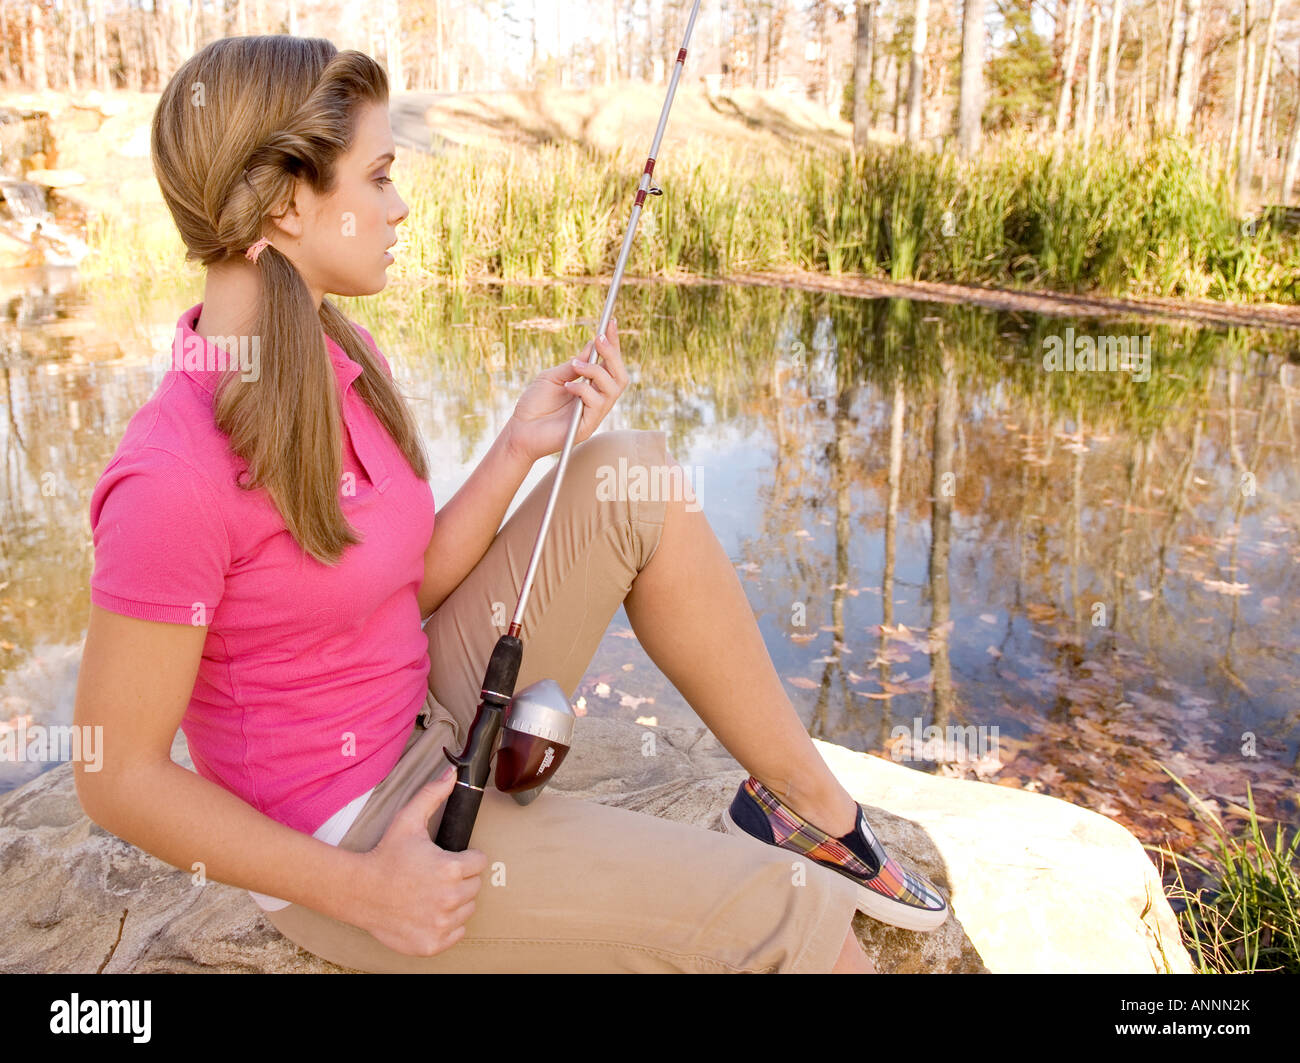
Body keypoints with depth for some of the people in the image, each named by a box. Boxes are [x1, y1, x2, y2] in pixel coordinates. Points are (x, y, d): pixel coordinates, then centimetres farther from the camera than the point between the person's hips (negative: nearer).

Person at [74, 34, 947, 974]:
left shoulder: (342, 362, -2)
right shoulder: (173, 477, -26)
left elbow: (409, 587, 3)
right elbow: (118, 775, -17)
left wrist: (521, 448, -10)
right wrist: (362, 889, -20)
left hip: (428, 731, 8)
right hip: (343, 842, -7)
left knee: (631, 474, -6)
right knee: (788, 915, -16)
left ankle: (808, 801, 2)